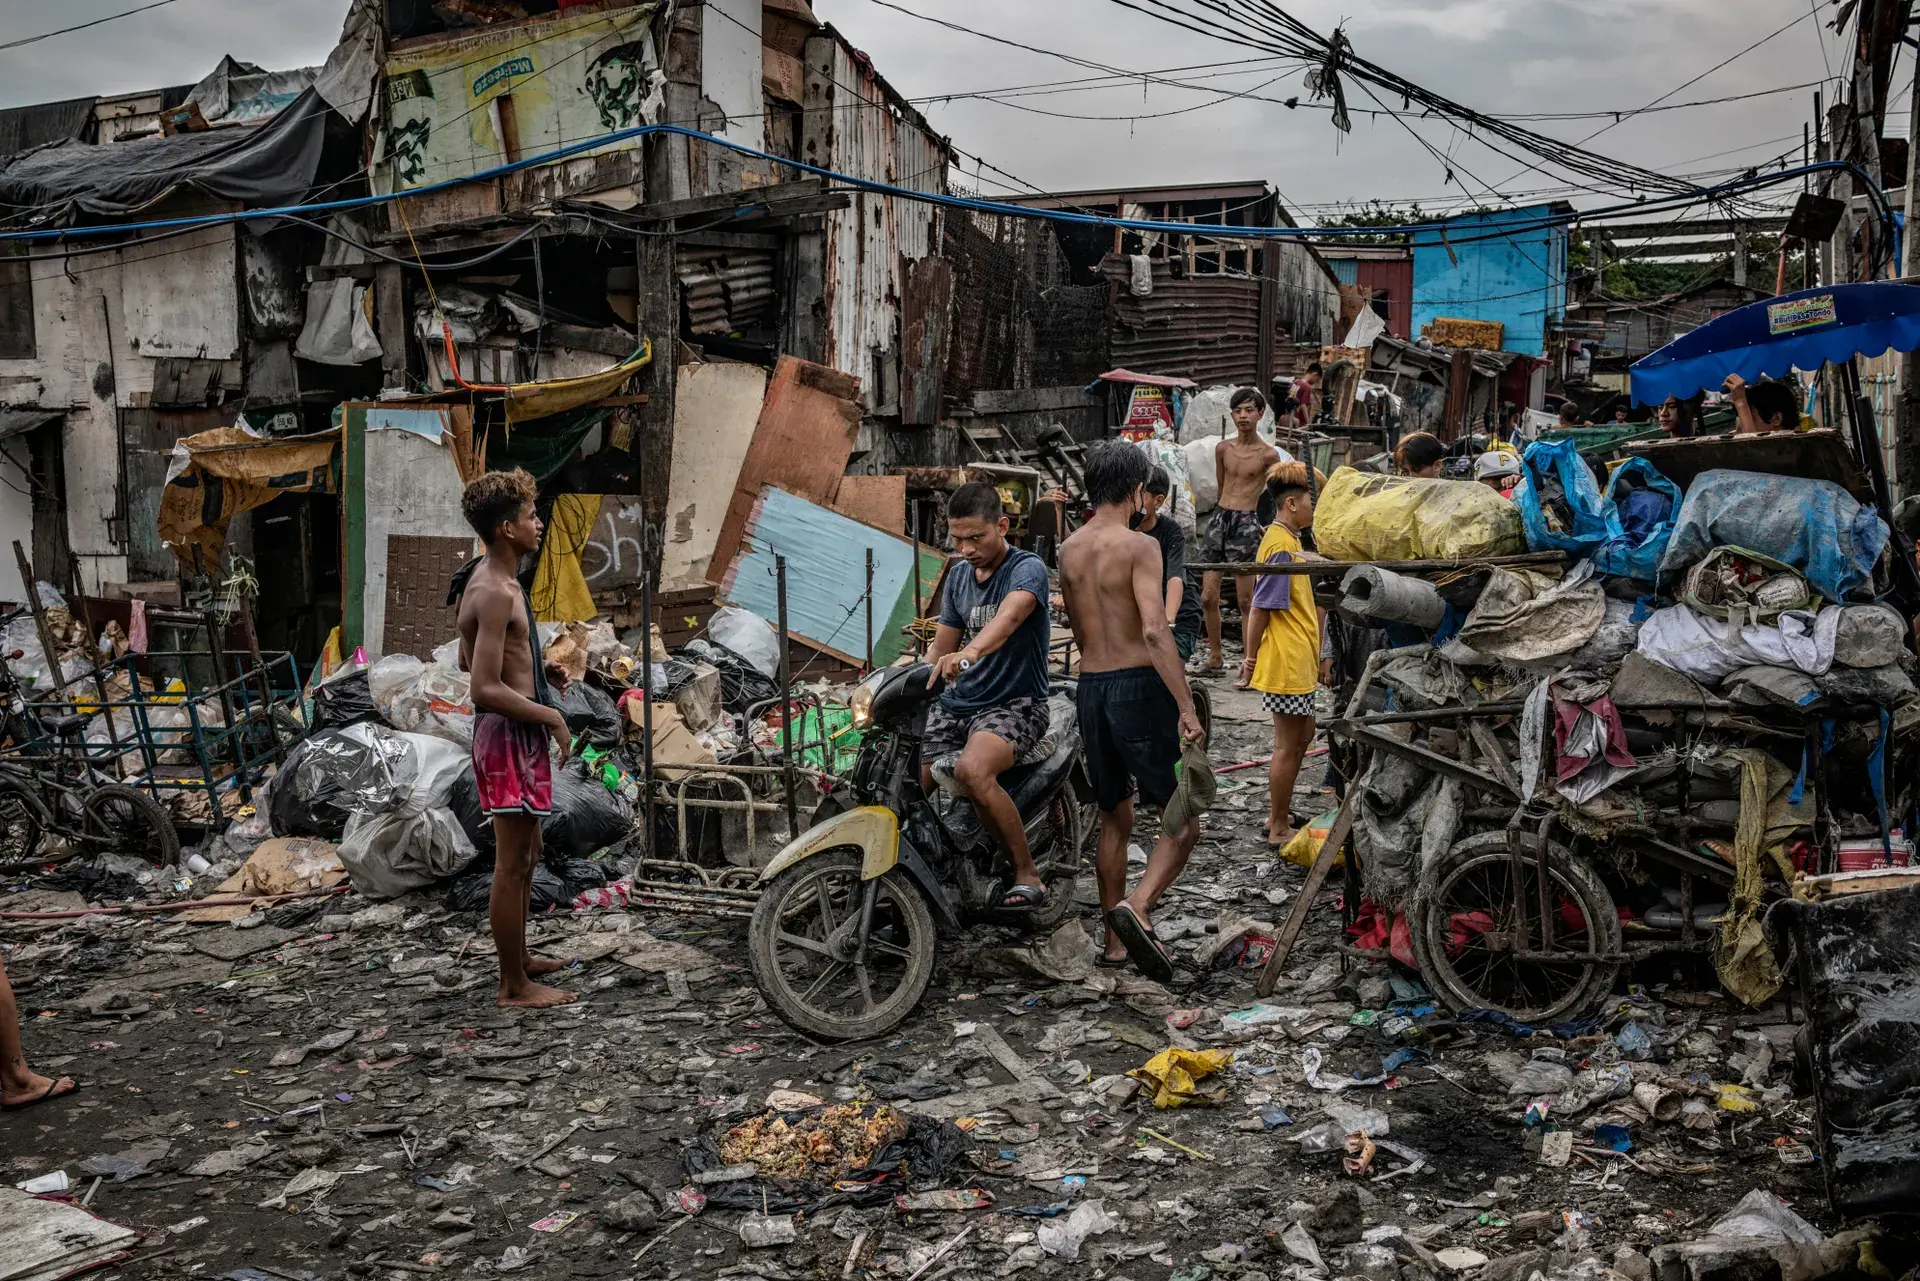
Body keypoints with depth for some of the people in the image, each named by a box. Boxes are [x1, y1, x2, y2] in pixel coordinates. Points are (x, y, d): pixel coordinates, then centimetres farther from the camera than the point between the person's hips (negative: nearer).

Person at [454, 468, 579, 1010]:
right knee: (512, 863, -1)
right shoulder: (496, 594, -21)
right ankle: (514, 986, 9)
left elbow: (467, 660, 22)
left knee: (525, 854, 21)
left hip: (518, 732, 11)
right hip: (510, 735, -11)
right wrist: (551, 716, -17)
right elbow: (485, 689, -25)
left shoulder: (487, 580, 11)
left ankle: (519, 958, 34)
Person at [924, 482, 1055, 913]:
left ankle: (1028, 874, -20)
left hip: (1014, 703, -7)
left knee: (972, 771, -35)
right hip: (957, 701, 7)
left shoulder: (1027, 568, -10)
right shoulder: (958, 575, 13)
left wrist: (969, 652, -52)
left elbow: (1009, 616, -33)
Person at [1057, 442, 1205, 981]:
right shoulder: (1138, 545, -12)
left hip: (1090, 688, 7)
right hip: (1138, 685, -7)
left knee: (1114, 818, 17)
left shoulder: (1068, 549, 9)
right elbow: (1155, 631, -21)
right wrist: (1186, 705, -20)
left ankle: (1116, 941, 22)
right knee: (1183, 818, 3)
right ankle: (1137, 907, -18)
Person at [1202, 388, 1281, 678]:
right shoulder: (1223, 447, 8)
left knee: (1246, 600, -3)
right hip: (1220, 518, 5)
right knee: (1208, 597, 4)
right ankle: (1215, 656, 18)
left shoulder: (1269, 454, -4)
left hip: (1246, 524, -4)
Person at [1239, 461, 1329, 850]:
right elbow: (1261, 608, -20)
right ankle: (1279, 830, 9)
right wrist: (1251, 658, -17)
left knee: (1302, 735, 18)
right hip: (1285, 662, -11)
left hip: (1297, 660, 11)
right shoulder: (1281, 546, -18)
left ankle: (1278, 817, 29)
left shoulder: (1288, 540, 15)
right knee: (1288, 745, -1)